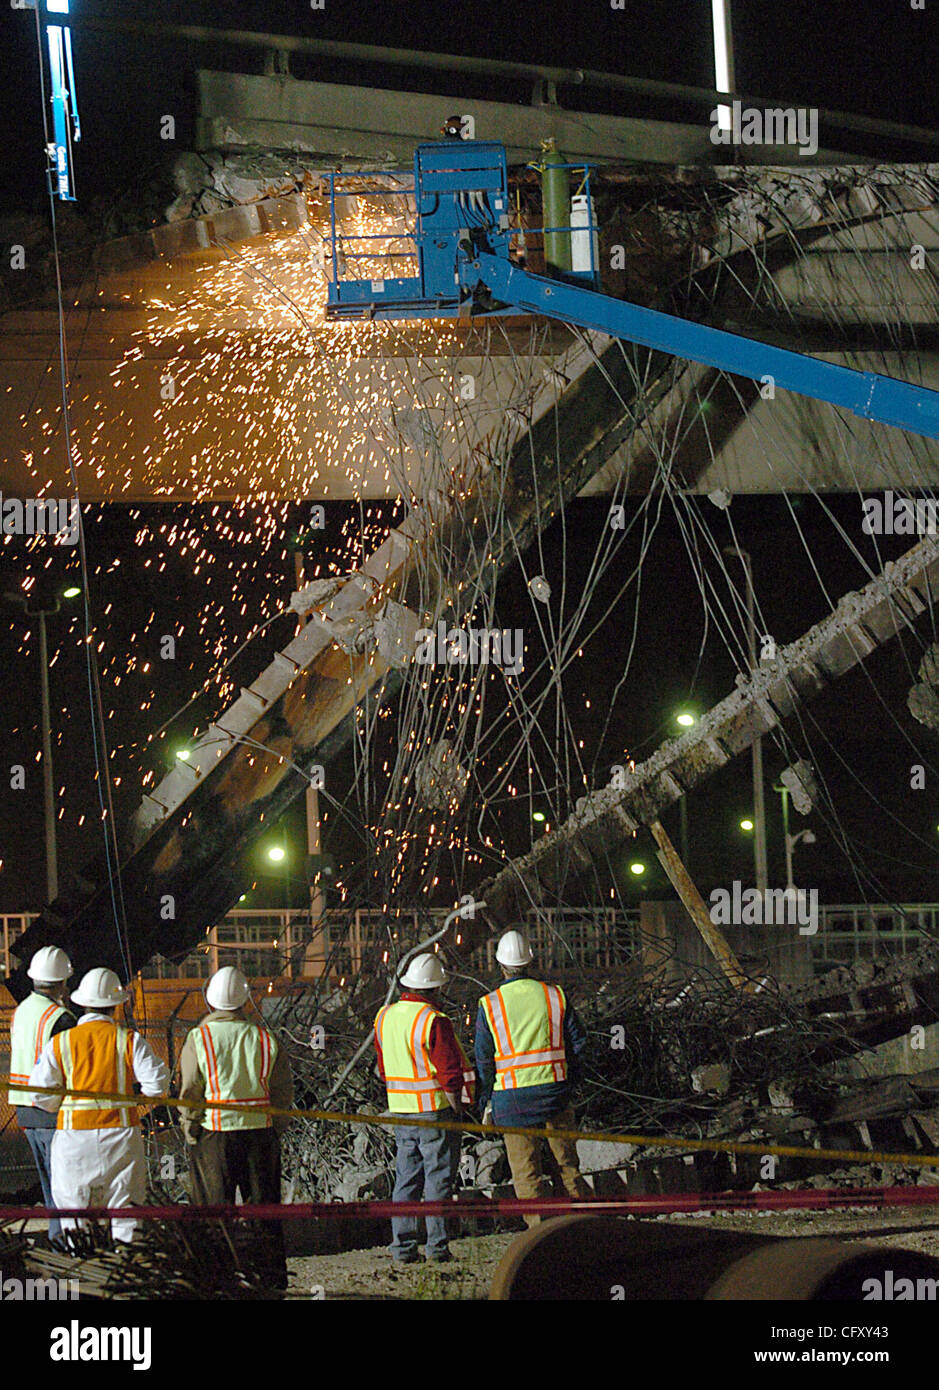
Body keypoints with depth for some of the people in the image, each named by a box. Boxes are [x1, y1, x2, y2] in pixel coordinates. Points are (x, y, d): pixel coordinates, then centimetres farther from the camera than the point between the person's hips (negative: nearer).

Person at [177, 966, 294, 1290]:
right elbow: (283, 1090, 5)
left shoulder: (198, 1039, -6)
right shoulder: (266, 1039, 2)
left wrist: (189, 1125, 5)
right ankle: (272, 1274, 15)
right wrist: (276, 1127, 14)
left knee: (214, 1207, 4)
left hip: (213, 1133, -2)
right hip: (260, 1133, 2)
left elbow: (188, 1090, -6)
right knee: (264, 1207, 11)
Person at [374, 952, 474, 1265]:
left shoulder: (385, 1017, 6)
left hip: (401, 1111, 6)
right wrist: (456, 1109, -4)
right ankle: (437, 1245, 1)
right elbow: (450, 1073, -16)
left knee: (406, 1177, 11)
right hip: (436, 1110, -6)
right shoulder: (434, 1021, -16)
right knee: (438, 1178, 1)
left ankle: (402, 1246, 10)